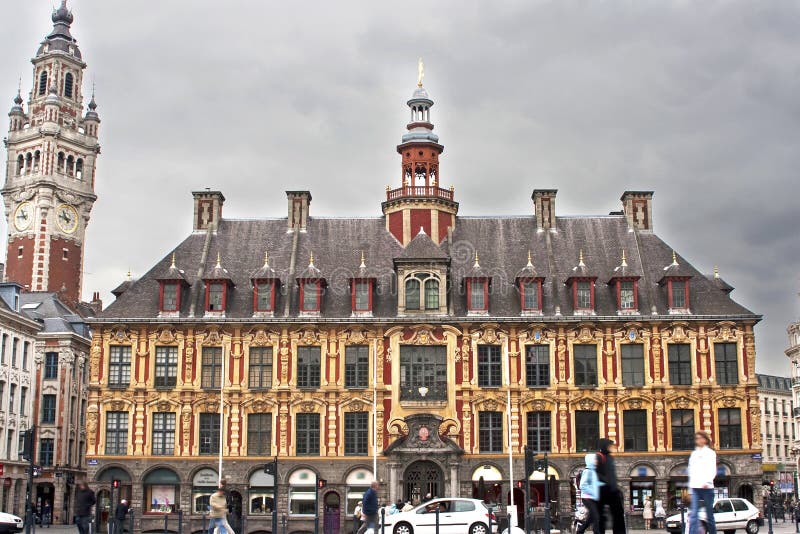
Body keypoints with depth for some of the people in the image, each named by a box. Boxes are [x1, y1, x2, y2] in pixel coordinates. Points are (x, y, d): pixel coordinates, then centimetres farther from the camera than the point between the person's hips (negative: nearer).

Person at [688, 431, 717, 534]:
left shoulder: (710, 453, 5)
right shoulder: (694, 454, 19)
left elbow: (712, 469, -5)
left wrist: (707, 481, -21)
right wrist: (690, 485, 11)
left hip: (706, 487, -3)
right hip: (695, 487, 3)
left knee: (709, 515, 1)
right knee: (694, 514, -10)